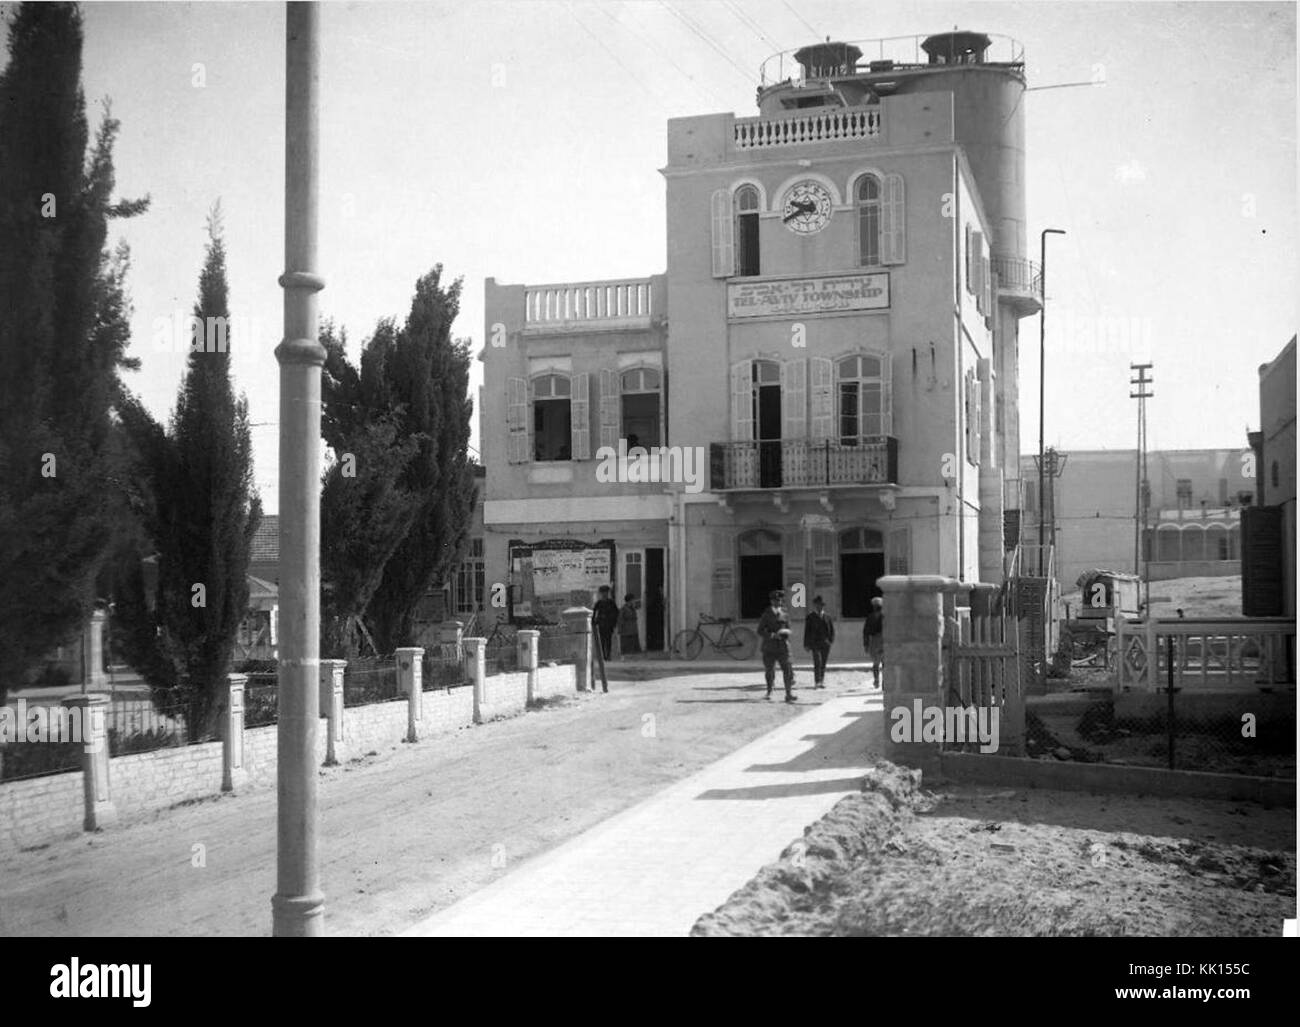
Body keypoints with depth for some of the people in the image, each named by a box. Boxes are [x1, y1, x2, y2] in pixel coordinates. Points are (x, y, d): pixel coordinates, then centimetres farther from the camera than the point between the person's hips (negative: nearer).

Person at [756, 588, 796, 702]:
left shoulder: (784, 614, 10)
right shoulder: (766, 615, 2)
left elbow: (788, 630, 16)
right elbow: (760, 631, -2)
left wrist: (785, 632, -9)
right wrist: (772, 635, -17)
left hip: (783, 647, 1)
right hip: (769, 648, -1)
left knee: (788, 670, -13)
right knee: (769, 671, 8)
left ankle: (789, 694, -16)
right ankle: (769, 692, 28)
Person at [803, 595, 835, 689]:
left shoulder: (827, 617, 11)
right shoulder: (810, 617, 6)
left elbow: (832, 629, 12)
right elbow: (807, 631, 5)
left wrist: (831, 640, -2)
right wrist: (806, 644, 1)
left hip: (825, 644, 3)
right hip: (815, 643, -3)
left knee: (823, 663, 6)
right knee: (817, 662, -14)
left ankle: (822, 682, 14)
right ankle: (817, 682, -16)